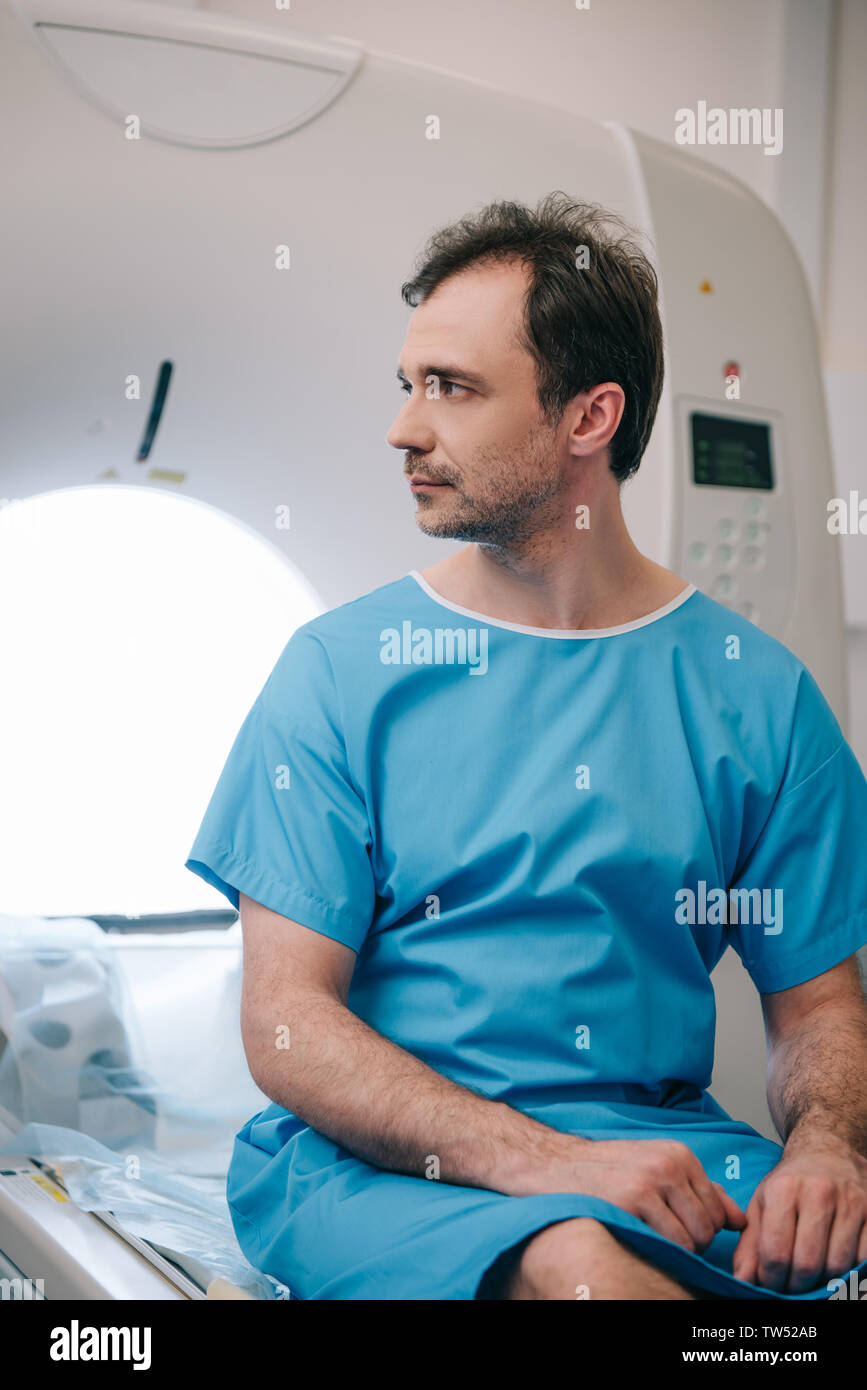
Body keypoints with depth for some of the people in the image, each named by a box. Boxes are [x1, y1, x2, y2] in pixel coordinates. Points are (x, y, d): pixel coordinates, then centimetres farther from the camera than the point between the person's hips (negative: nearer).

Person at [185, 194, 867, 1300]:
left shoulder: (757, 693, 5)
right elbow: (285, 1029, -6)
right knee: (581, 1263, -34)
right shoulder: (340, 670, -1)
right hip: (378, 1163, -2)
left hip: (668, 1142, 3)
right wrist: (552, 1163, -19)